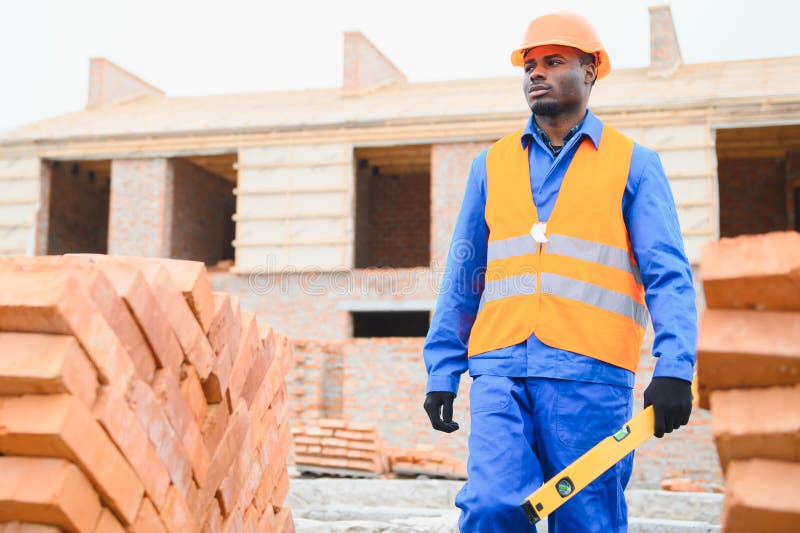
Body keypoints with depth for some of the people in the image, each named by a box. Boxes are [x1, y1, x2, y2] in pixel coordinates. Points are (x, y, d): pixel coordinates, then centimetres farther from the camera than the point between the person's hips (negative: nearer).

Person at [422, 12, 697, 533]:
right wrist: (442, 372, 12)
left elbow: (668, 275, 1)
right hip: (501, 371, 2)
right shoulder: (492, 165, 17)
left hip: (590, 374, -2)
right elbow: (463, 276, 18)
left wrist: (674, 369, -13)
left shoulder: (634, 164, 9)